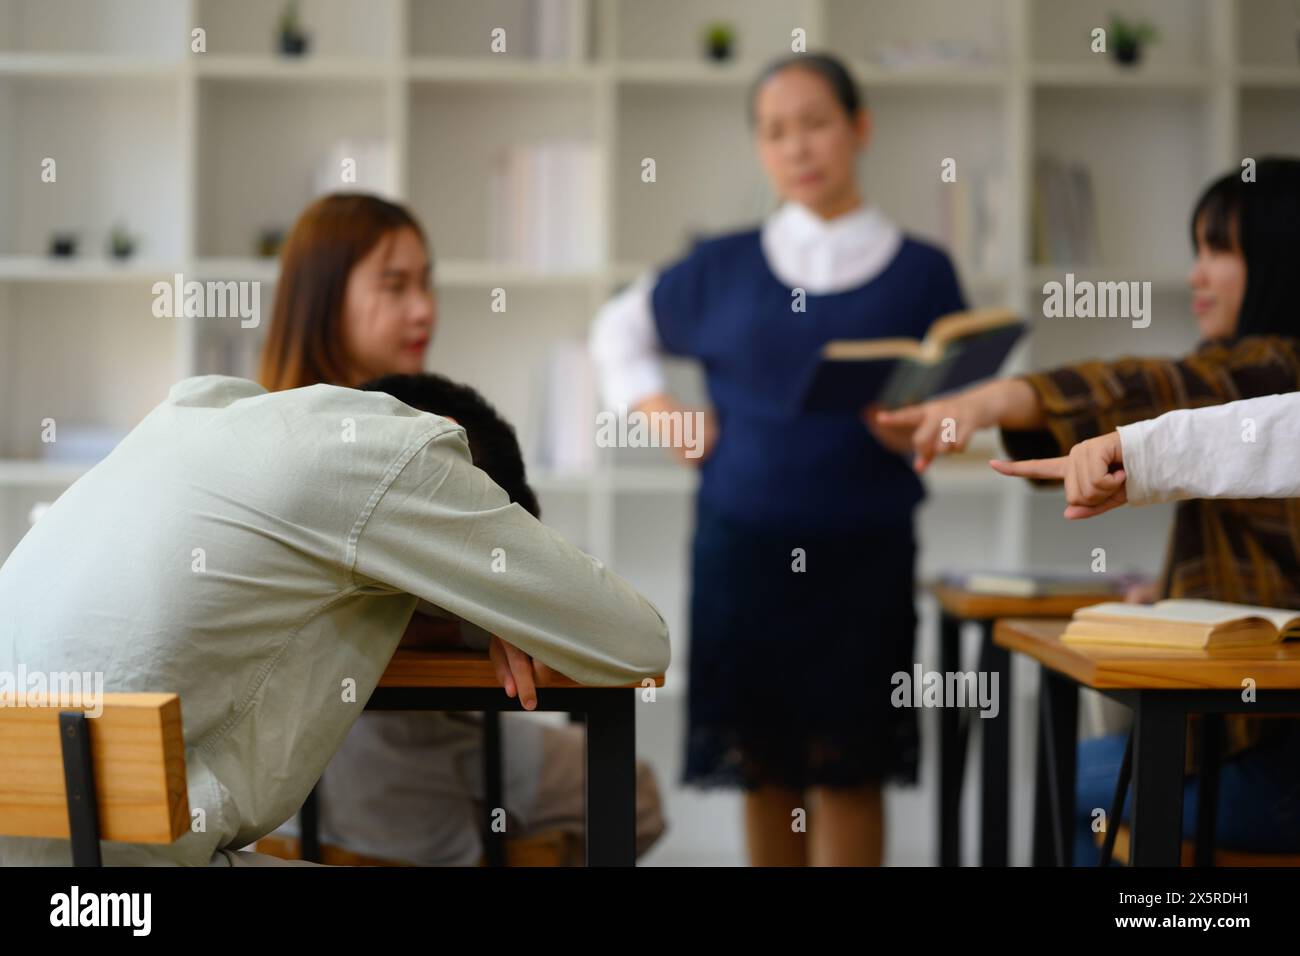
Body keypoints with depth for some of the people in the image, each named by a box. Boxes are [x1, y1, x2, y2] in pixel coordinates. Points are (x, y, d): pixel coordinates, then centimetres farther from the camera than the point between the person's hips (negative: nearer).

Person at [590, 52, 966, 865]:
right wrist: (656, 408, 6)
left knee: (846, 766, -3)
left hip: (863, 550, -2)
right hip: (742, 544, 2)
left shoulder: (920, 273, 2)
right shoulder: (724, 269, 7)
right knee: (764, 767, 8)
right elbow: (620, 328, 22)